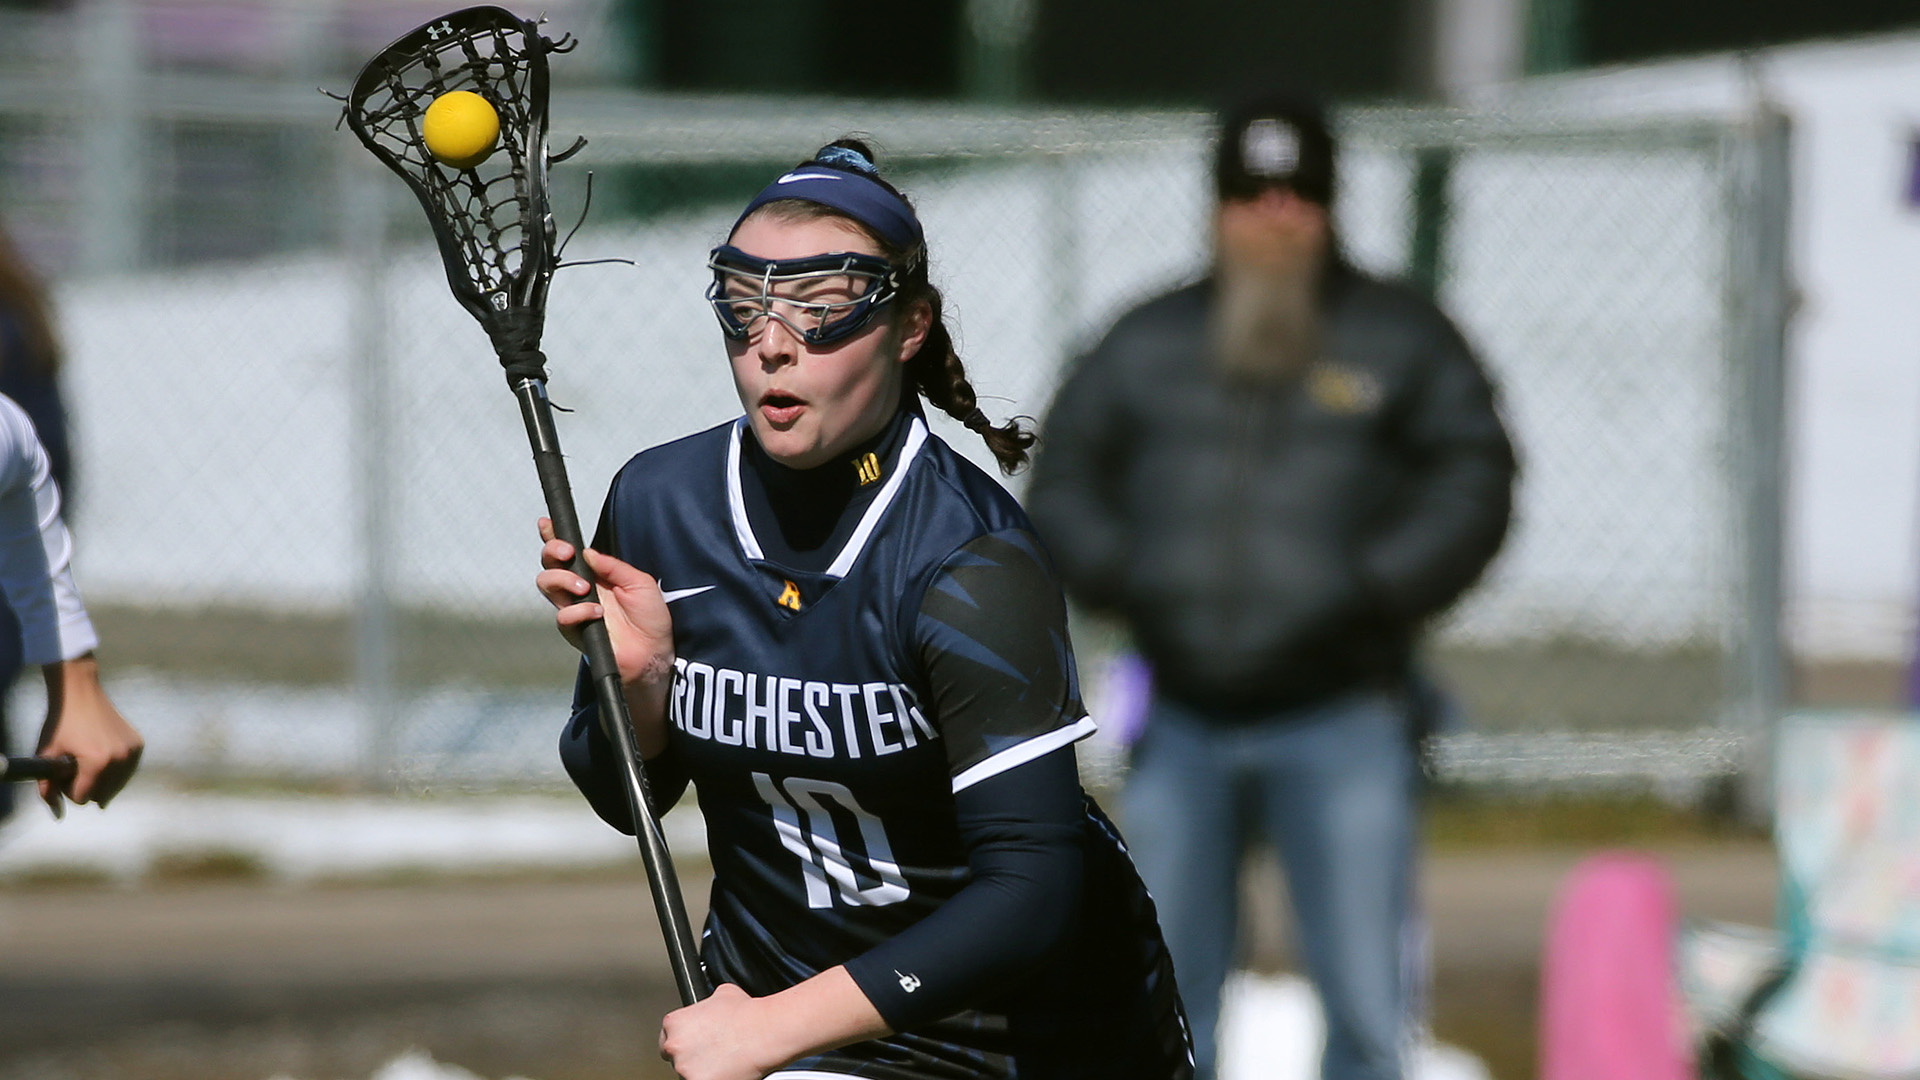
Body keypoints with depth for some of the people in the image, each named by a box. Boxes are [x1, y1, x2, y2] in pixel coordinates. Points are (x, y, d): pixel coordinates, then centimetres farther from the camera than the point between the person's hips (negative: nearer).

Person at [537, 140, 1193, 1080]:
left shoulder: (972, 563, -23)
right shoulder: (657, 503, -7)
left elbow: (1029, 895, -29)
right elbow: (625, 801, 5)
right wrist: (637, 684, -17)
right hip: (768, 987, 1)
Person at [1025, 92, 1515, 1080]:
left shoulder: (1400, 340, 5)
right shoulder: (1146, 347, 12)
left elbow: (1473, 483, -2)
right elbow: (1061, 485, 13)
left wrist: (1369, 592, -15)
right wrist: (1121, 577, -6)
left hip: (1342, 727, -3)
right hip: (1181, 728, 3)